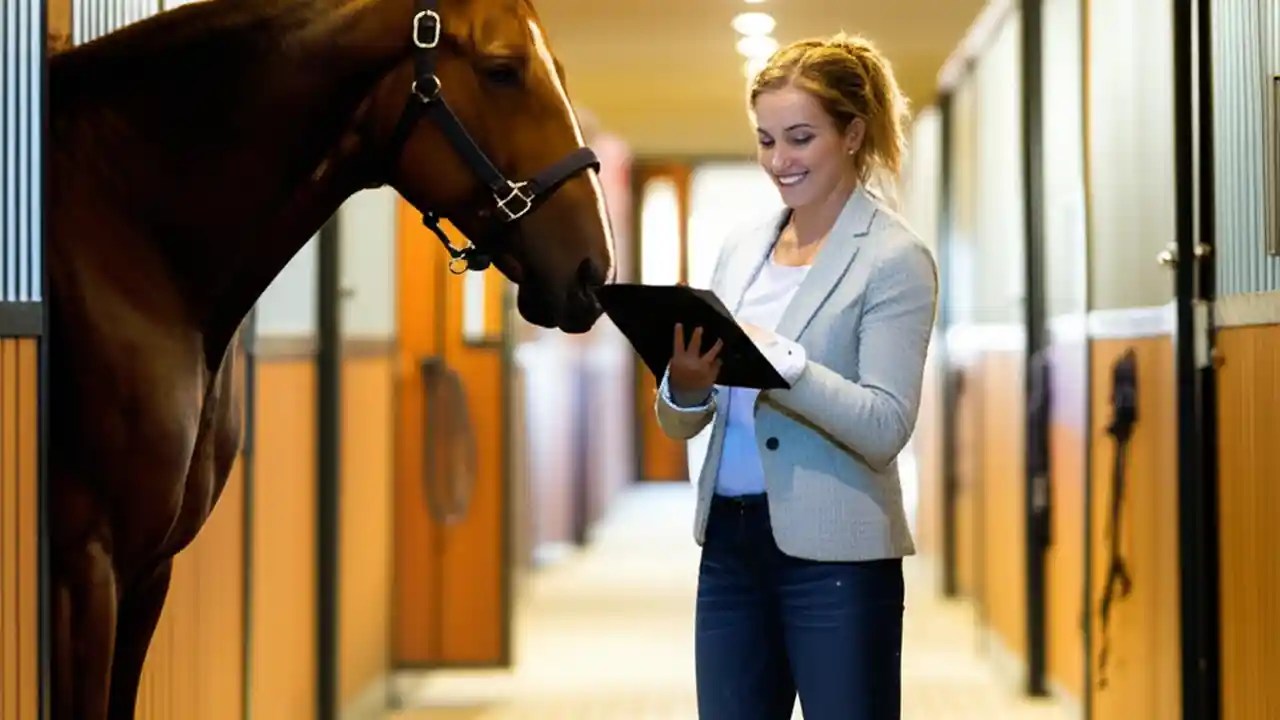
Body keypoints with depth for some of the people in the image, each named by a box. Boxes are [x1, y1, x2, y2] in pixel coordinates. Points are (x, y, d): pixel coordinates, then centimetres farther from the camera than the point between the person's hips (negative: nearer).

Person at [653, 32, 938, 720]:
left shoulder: (894, 259, -7)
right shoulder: (742, 245, 10)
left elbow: (885, 428, -17)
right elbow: (682, 424, 12)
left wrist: (776, 357, -27)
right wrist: (685, 384, -11)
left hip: (836, 554, -6)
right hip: (728, 541, 6)